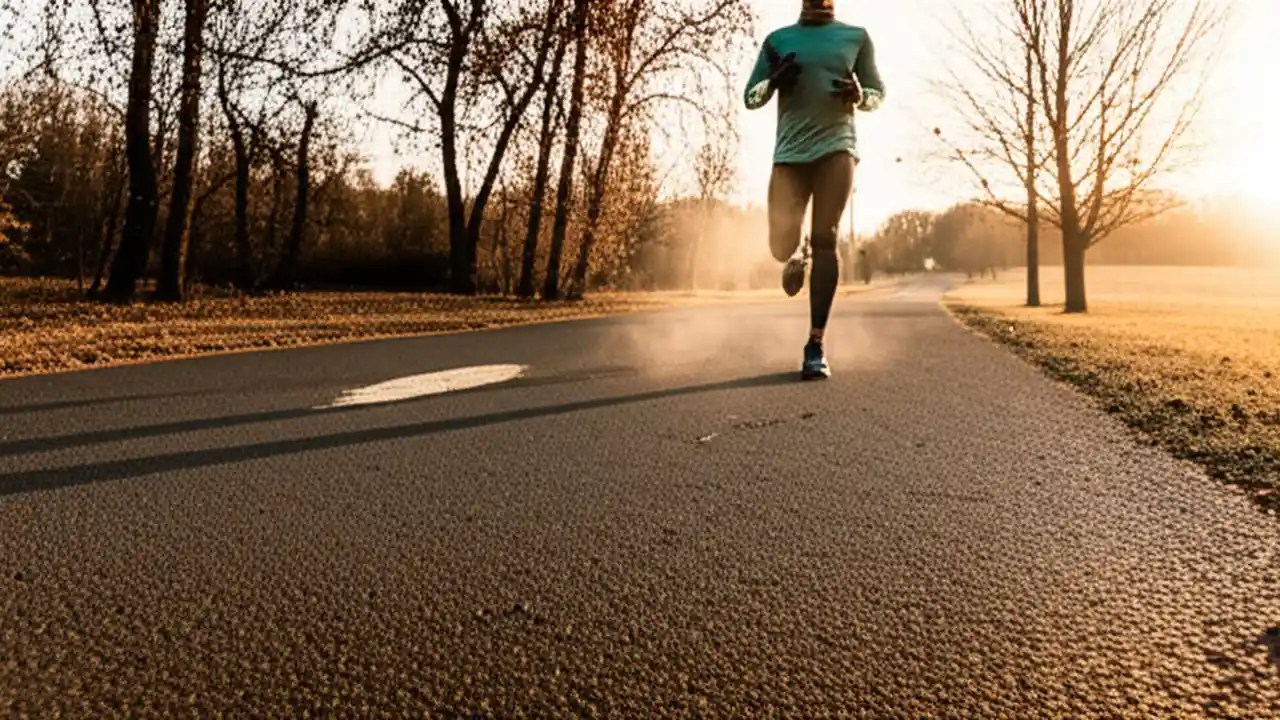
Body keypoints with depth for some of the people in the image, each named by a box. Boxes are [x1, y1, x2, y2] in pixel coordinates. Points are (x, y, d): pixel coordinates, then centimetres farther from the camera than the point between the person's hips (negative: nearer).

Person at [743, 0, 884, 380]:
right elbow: (750, 97, 14)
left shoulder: (856, 37, 14)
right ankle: (798, 258, 36)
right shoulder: (778, 40, 14)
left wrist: (859, 95, -5)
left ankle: (816, 345, -10)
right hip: (790, 151, 1)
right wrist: (774, 81, -8)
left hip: (836, 146, -1)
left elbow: (878, 92, 19)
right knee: (781, 246, -5)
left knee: (825, 239, -12)